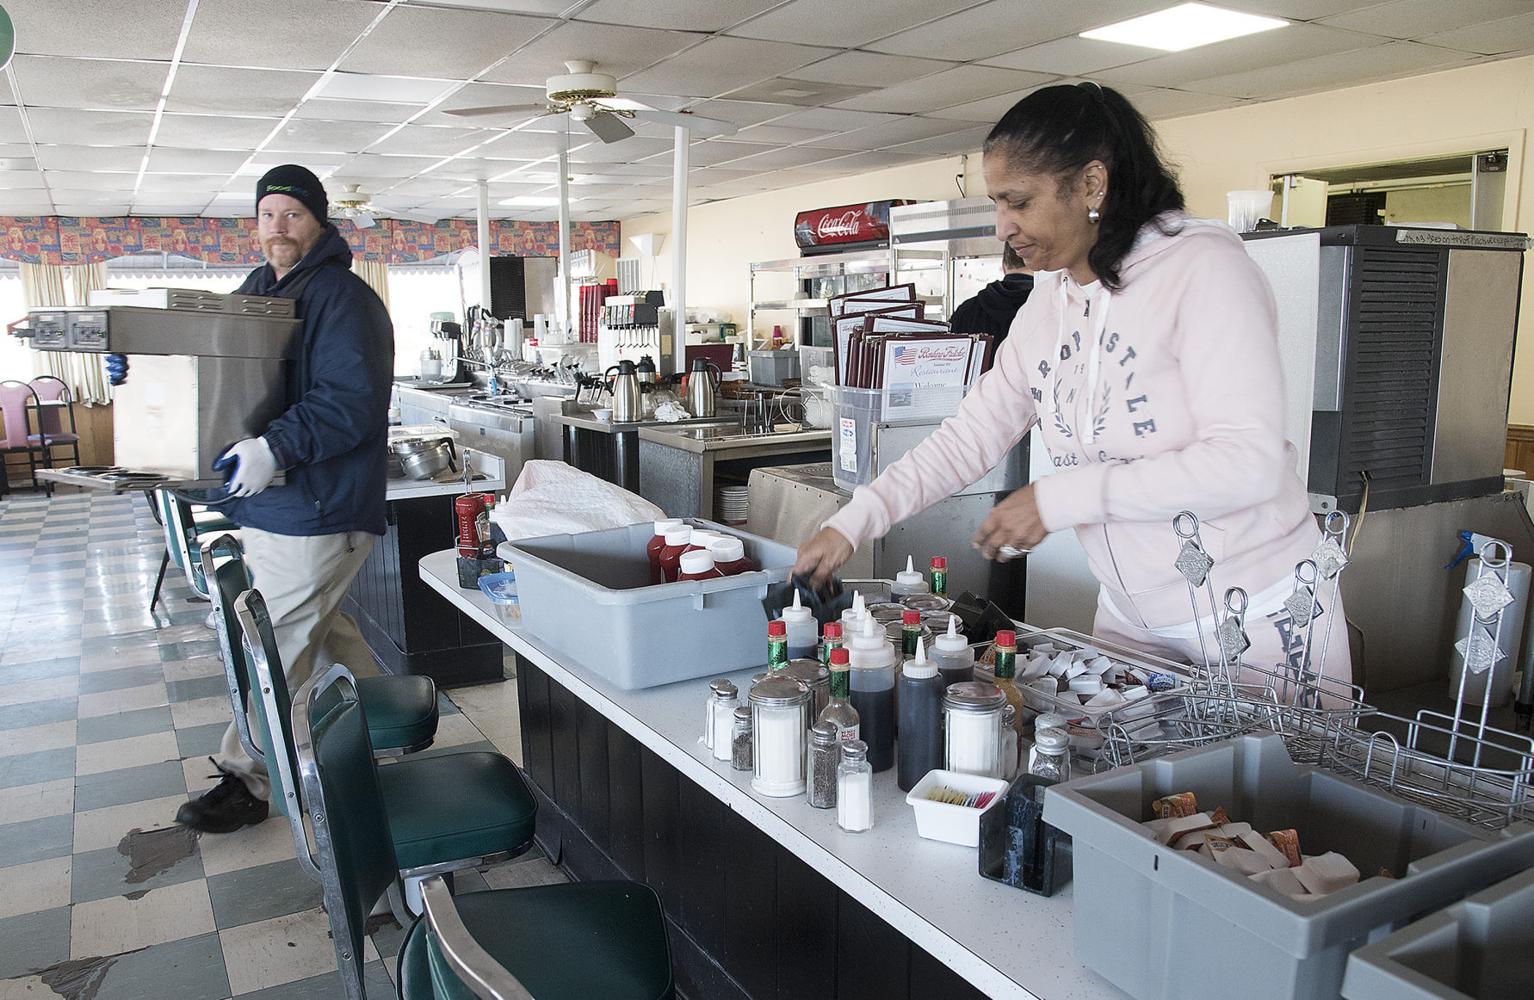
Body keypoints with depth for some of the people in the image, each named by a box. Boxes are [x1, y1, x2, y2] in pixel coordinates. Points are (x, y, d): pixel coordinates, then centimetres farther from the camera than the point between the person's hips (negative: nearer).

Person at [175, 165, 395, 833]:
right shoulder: (256, 290, 14)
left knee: (277, 641, -1)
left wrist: (276, 448, -34)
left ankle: (245, 780, 11)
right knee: (320, 626, 19)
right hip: (269, 502, 10)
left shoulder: (343, 299, -15)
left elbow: (351, 401, -25)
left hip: (314, 509, -10)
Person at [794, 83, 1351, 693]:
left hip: (1257, 615, -5)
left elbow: (1248, 463, -23)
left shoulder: (1202, 265, -16)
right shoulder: (1045, 309, 4)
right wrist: (853, 524, -4)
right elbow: (967, 437, 6)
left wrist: (1059, 498, -24)